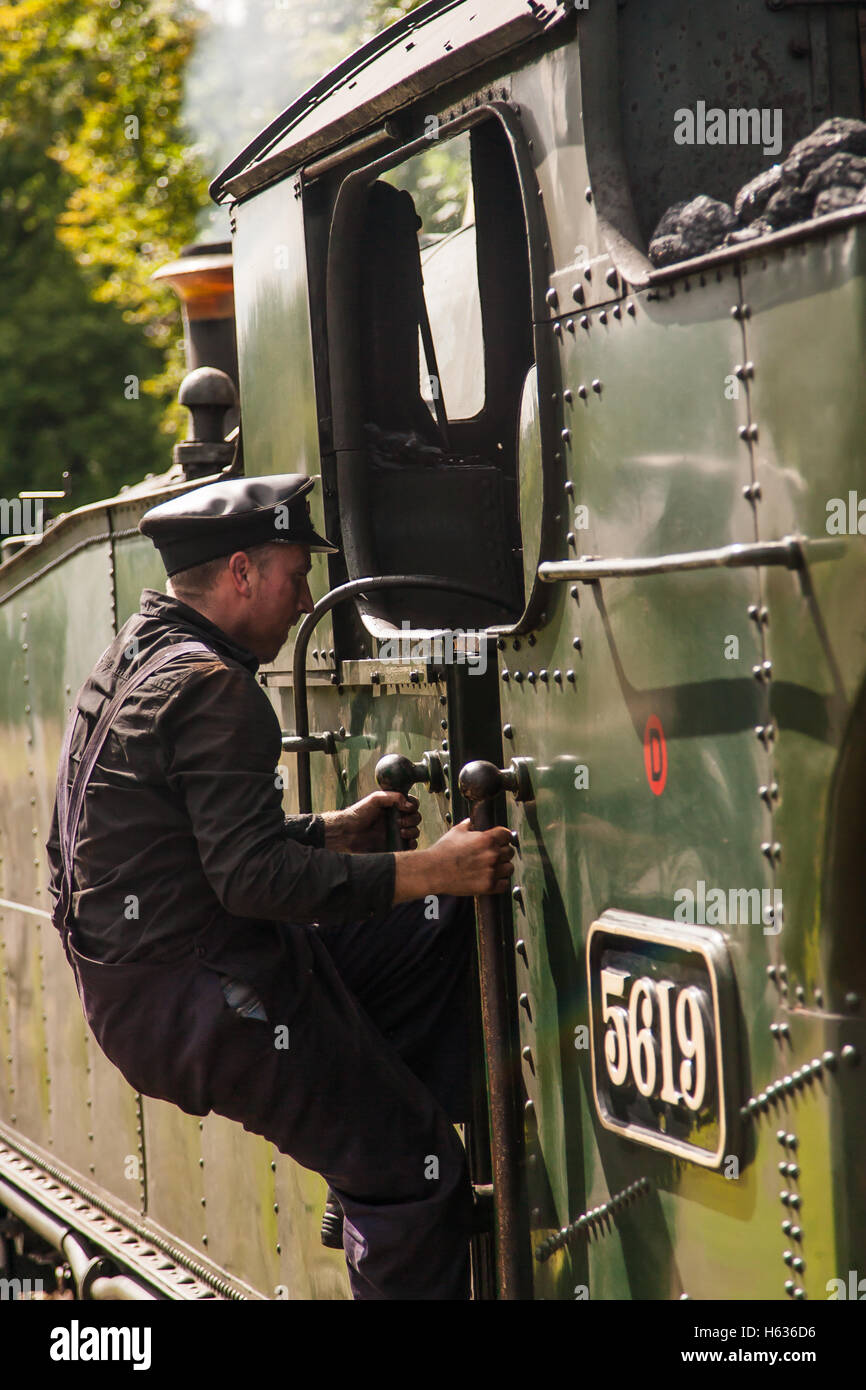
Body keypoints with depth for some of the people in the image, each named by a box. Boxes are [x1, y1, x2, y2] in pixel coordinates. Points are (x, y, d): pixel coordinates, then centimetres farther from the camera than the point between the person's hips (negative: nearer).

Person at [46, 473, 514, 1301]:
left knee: (439, 931, 15)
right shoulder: (210, 688, -18)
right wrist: (429, 870, -21)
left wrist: (332, 832, 19)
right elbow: (254, 878, -24)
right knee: (409, 1177, -6)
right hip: (204, 1003, -10)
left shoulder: (132, 664, 15)